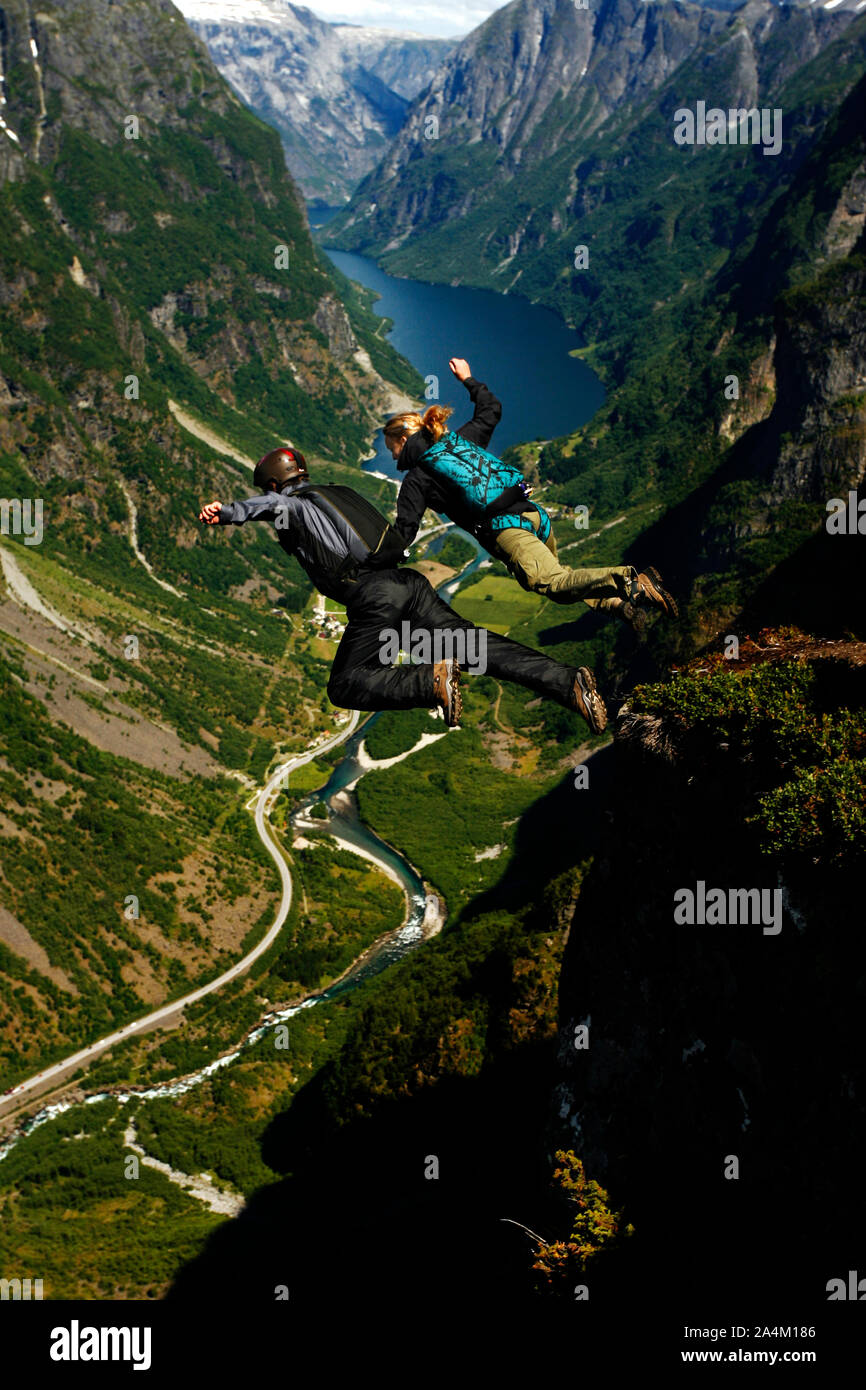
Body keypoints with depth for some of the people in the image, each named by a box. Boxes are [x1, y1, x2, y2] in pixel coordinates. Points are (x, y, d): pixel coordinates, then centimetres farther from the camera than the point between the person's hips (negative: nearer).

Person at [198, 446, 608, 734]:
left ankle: (432, 681, -23)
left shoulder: (294, 506, 8)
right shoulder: (340, 493, 30)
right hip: (410, 581, 7)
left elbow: (274, 504, -17)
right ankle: (569, 683, -20)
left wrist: (226, 512, -33)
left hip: (374, 596, -7)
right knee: (479, 646, -3)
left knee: (345, 687, 1)